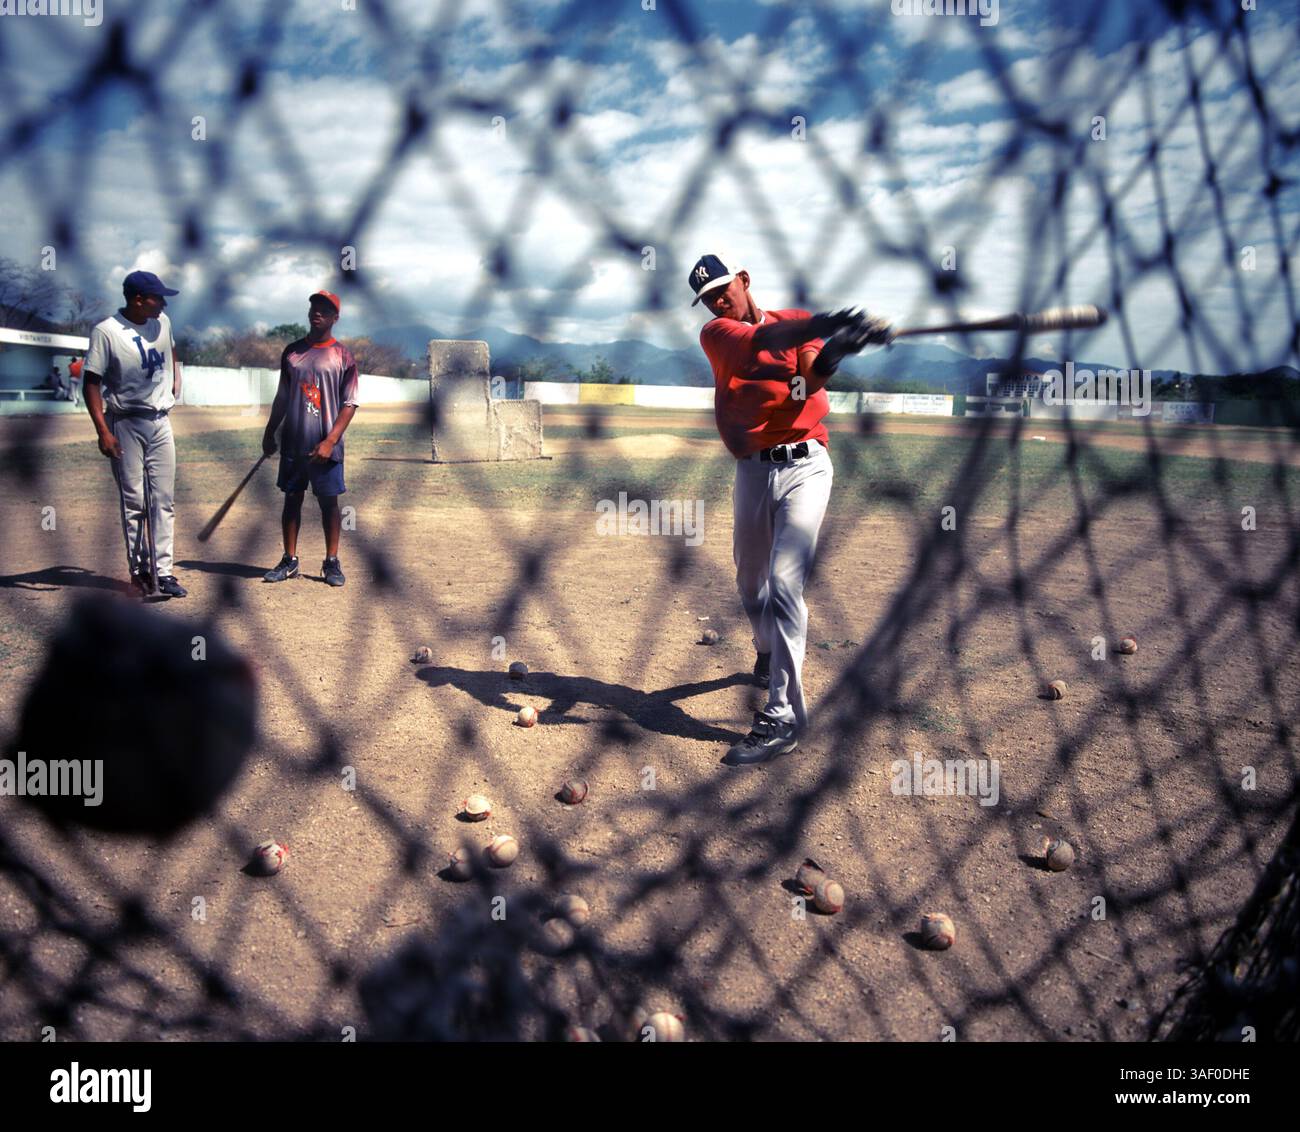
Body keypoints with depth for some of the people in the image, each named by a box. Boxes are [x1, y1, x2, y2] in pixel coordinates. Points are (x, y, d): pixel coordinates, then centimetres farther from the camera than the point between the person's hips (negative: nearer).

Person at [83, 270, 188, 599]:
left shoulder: (163, 322, 4)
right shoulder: (106, 331, -12)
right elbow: (92, 381, -12)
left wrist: (175, 379, 13)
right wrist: (103, 431, -18)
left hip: (161, 421, 5)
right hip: (126, 424, -5)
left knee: (164, 498, 2)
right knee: (133, 500, 1)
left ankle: (162, 571, 5)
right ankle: (139, 570, 10)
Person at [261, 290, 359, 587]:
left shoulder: (342, 355, -2)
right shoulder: (292, 352, 9)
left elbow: (349, 404, -6)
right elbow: (281, 398, 16)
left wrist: (330, 441, -14)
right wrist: (269, 434, 14)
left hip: (326, 446, -3)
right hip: (292, 443, 4)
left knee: (329, 502, 2)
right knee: (292, 499, 8)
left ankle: (331, 562, 12)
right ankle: (290, 560, 16)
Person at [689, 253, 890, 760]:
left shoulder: (800, 322, 5)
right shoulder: (716, 333, 3)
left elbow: (813, 376, -15)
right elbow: (763, 339, -19)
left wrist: (836, 347, -38)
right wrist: (825, 325, -36)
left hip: (805, 466, -3)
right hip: (753, 471, 3)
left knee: (784, 582, -15)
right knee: (750, 582, 17)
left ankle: (783, 716, -14)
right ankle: (769, 652, 49)